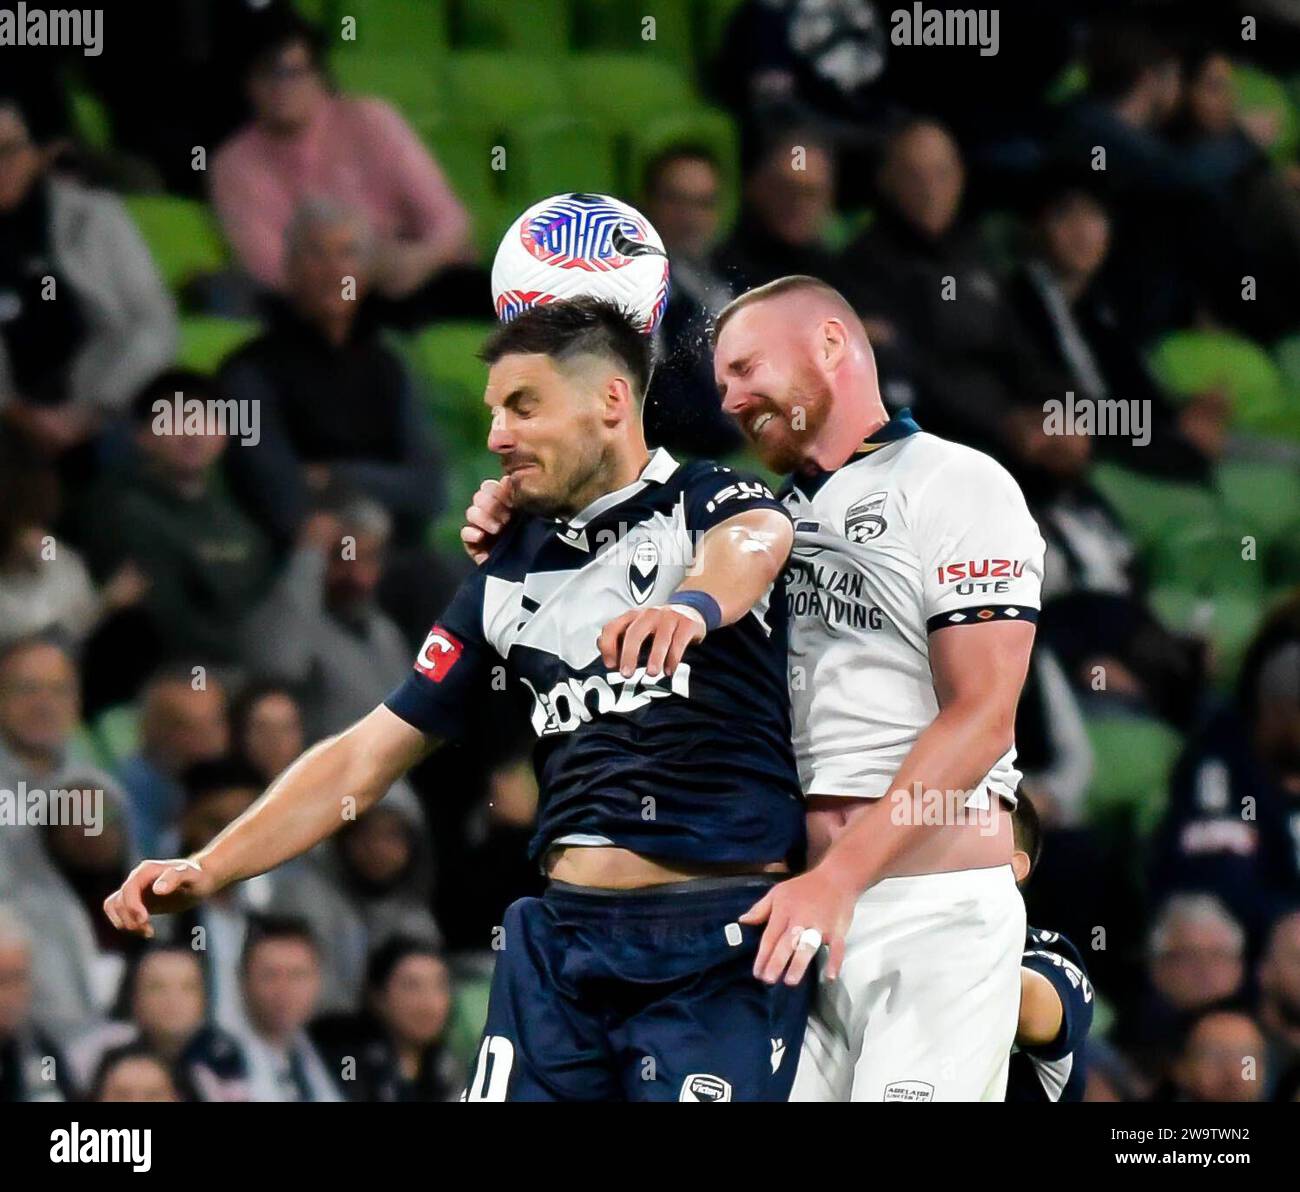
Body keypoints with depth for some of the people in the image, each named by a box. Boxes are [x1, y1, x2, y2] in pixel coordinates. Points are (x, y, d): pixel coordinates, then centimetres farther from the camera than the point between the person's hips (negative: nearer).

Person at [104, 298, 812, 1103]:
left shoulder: (712, 505, 1)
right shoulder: (510, 576, 17)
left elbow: (755, 541, -25)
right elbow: (371, 752, 18)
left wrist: (694, 603, -50)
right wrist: (208, 870, 7)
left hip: (718, 942, -5)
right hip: (561, 938, 5)